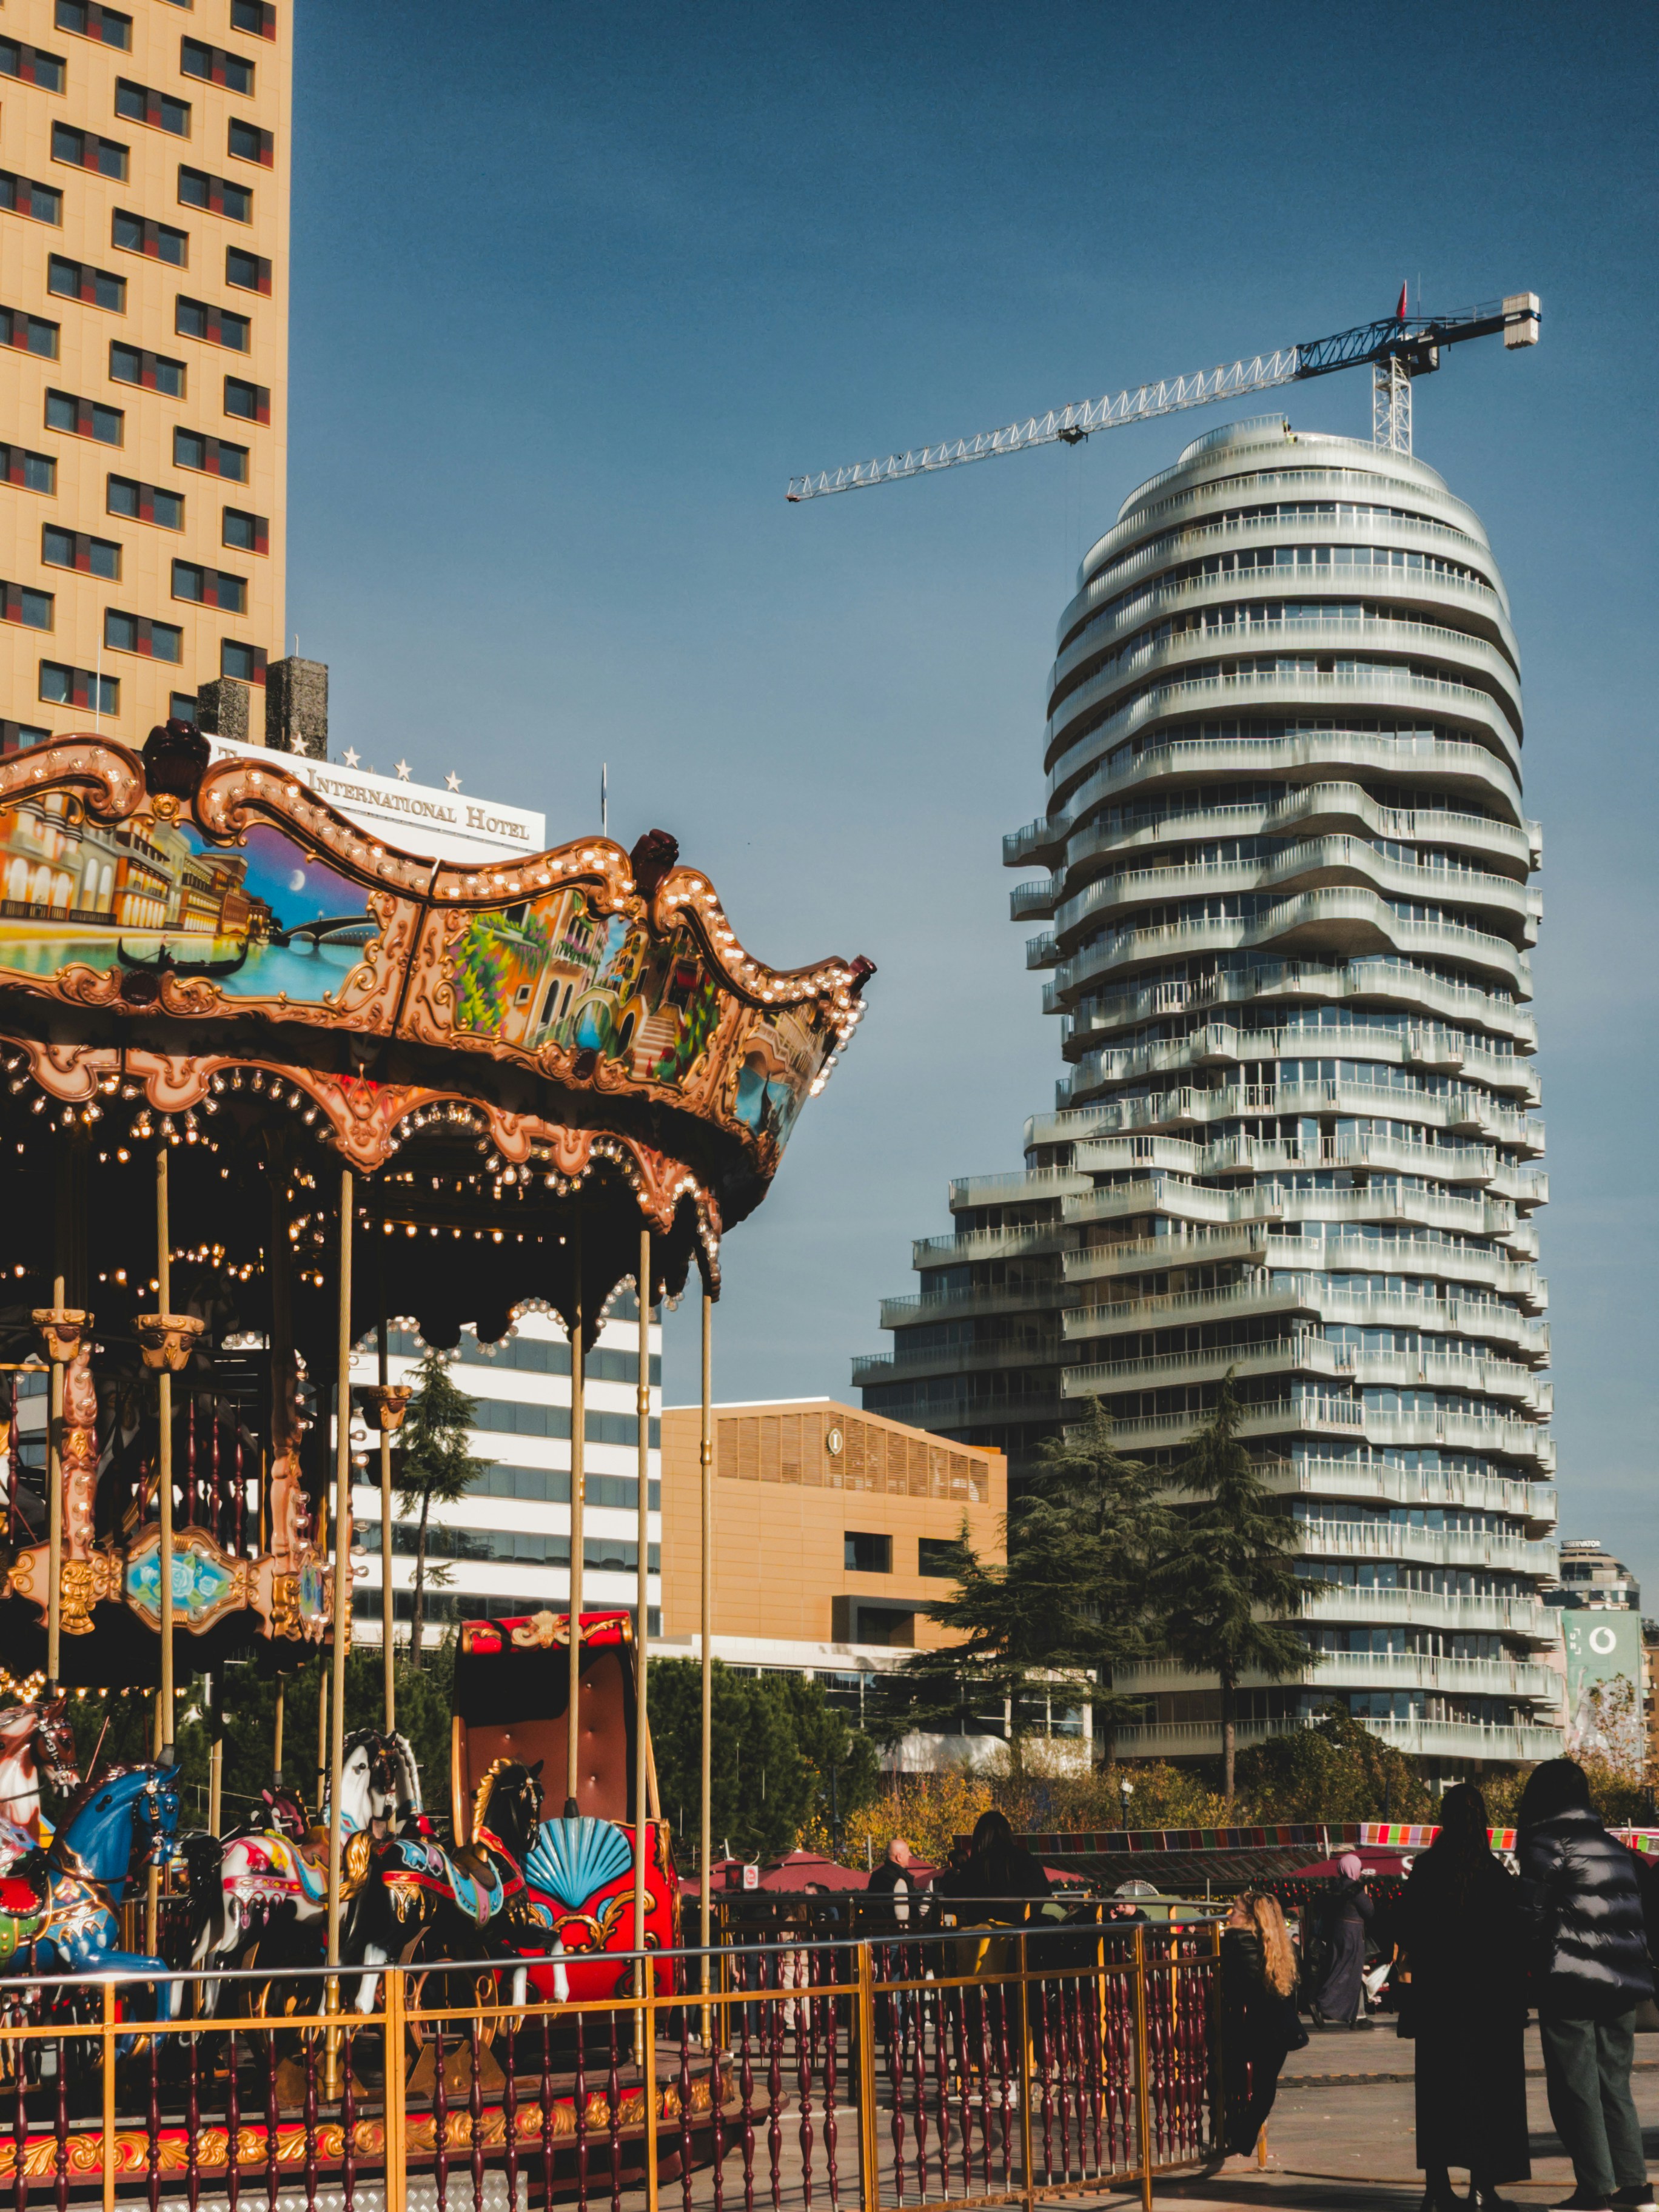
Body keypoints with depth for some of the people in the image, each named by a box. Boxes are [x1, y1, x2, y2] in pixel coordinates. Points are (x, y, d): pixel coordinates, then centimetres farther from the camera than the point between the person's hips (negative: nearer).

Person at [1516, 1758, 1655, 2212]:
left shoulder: (1545, 1843, -5)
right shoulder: (1615, 1848, 17)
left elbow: (1531, 1916, -10)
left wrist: (1532, 1966, 2)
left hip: (1570, 1985, -7)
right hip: (1622, 1985, 7)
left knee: (1576, 2090, -2)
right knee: (1615, 2085, 13)